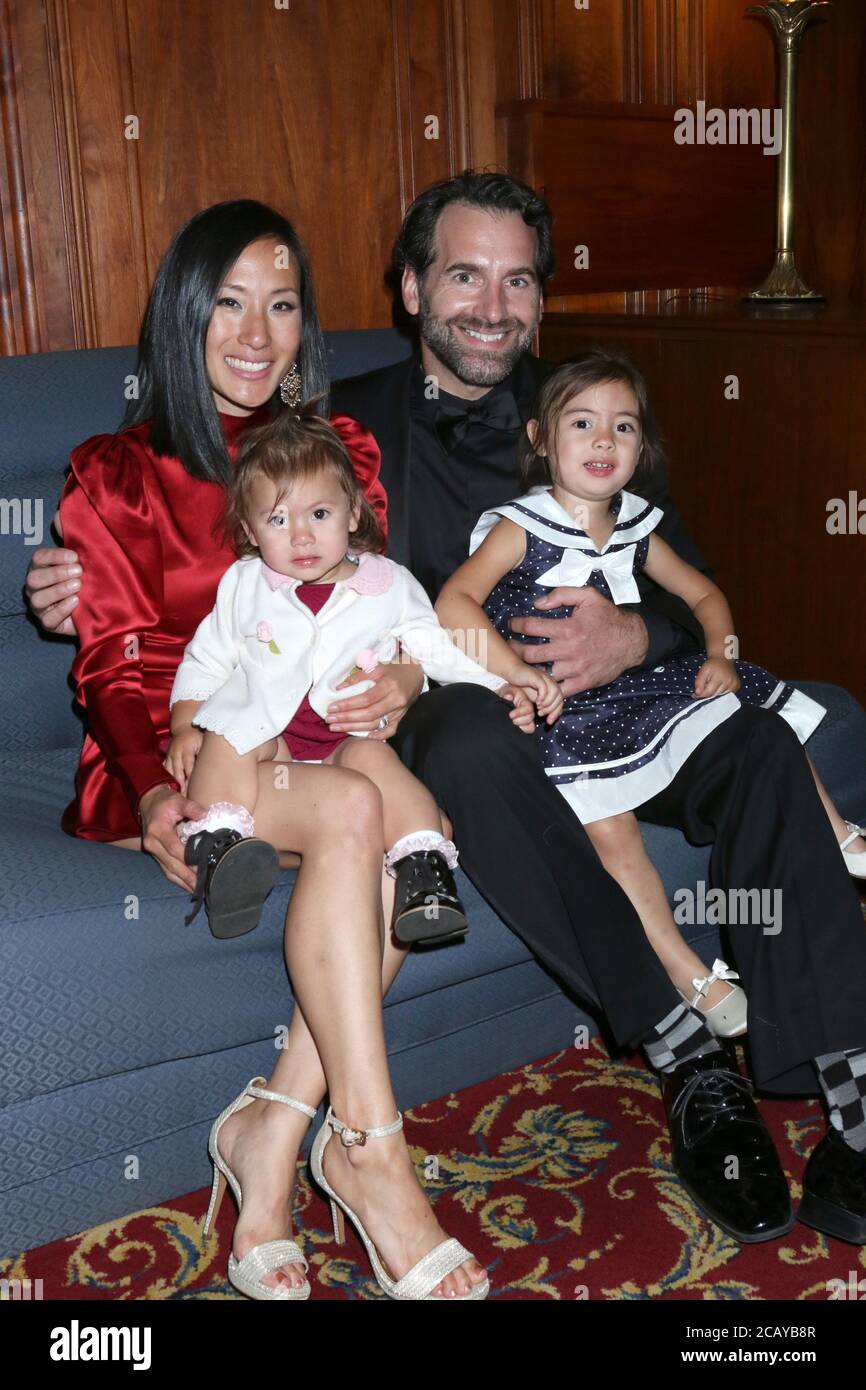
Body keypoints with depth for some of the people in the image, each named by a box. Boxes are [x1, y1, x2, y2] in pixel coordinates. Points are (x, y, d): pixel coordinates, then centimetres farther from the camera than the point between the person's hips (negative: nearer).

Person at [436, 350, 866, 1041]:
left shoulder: (635, 530, 12)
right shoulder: (519, 527, -6)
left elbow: (704, 595, 23)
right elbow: (454, 603, -20)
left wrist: (722, 654, 3)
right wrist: (518, 670, -30)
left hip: (637, 684, 7)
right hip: (560, 709, -6)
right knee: (610, 833, -25)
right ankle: (686, 971, -13)